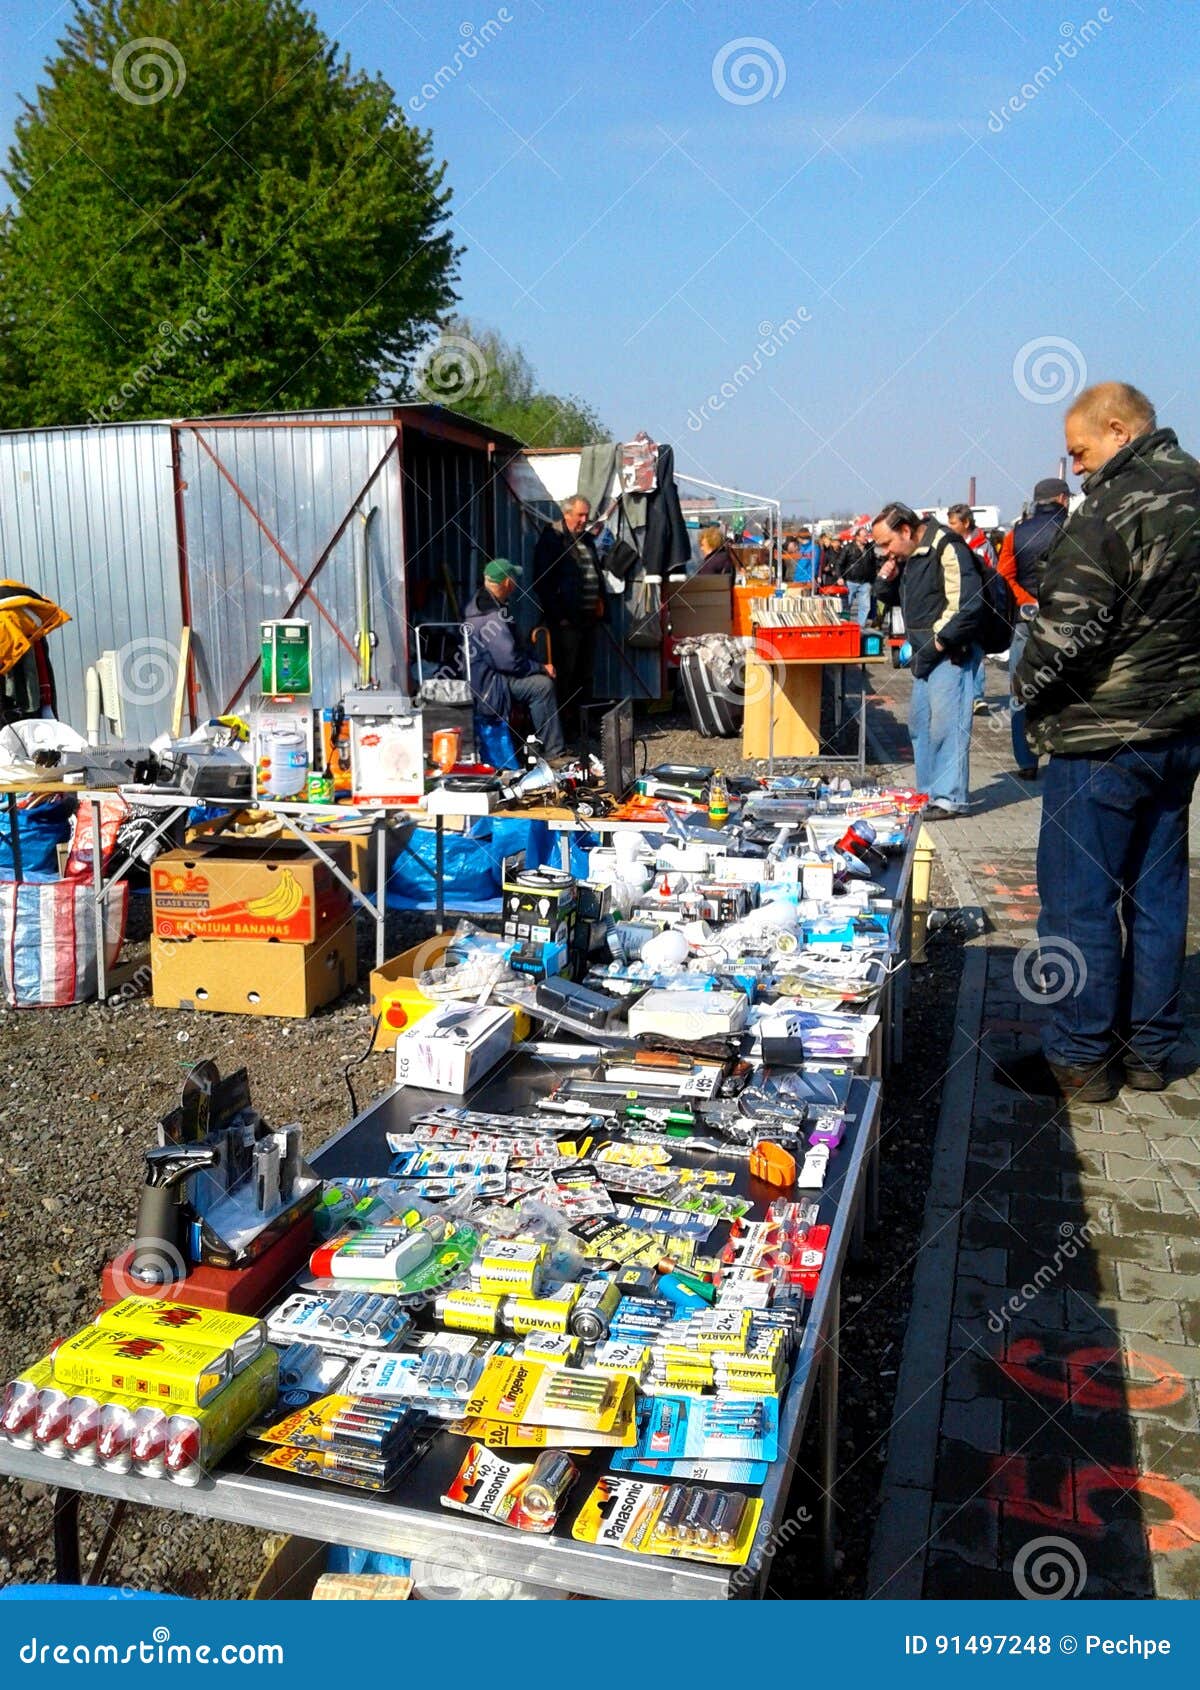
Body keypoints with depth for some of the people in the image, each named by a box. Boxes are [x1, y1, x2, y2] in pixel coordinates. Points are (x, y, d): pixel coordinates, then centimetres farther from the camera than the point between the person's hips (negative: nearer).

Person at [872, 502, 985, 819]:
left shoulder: (947, 548, -15)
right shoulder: (906, 556, 13)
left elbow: (966, 604, -23)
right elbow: (893, 597, 27)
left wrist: (938, 643, -18)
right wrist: (886, 579, 6)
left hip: (951, 651, -10)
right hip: (925, 652, 10)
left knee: (946, 722, -9)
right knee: (919, 722, 13)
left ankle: (950, 798, -3)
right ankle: (929, 792, 23)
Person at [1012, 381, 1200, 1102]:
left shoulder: (1113, 510, -18)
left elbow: (1065, 631, -21)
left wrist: (1029, 689, -5)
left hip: (1105, 736, -9)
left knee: (1079, 895, 2)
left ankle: (1082, 1056, 10)